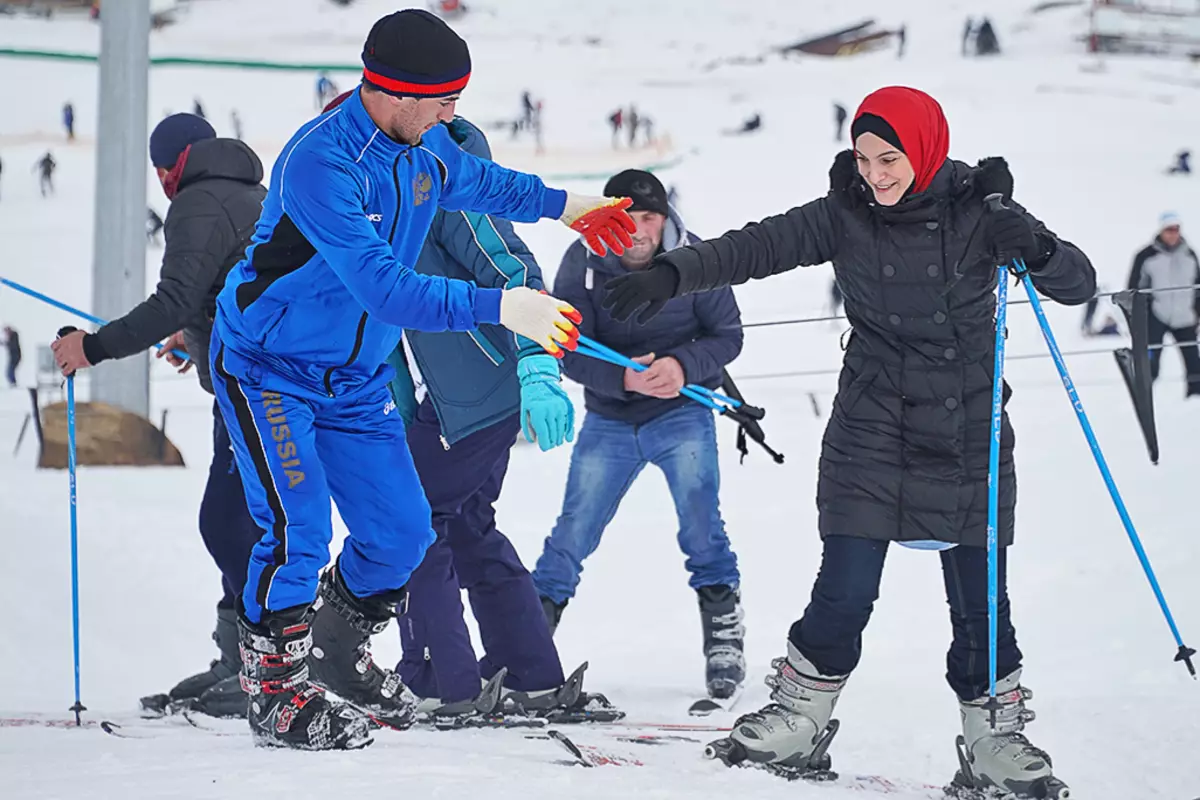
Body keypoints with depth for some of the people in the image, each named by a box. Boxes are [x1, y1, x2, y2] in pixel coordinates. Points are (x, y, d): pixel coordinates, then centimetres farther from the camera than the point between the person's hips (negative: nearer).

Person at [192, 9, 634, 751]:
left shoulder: (425, 147, -4)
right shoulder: (319, 162, -31)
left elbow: (474, 181, 23)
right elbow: (385, 288, -37)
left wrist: (562, 205, 24)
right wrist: (499, 307, -41)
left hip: (355, 379, 8)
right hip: (269, 367, -8)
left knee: (402, 530, 5)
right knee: (300, 531, -16)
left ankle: (341, 652, 29)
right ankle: (276, 690, 2)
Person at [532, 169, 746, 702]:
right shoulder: (582, 264, -13)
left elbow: (727, 335, -7)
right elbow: (572, 353, -13)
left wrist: (683, 367, -26)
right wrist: (624, 378, -30)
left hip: (682, 413, -1)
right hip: (608, 420, 1)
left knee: (701, 523, -13)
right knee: (574, 530, 4)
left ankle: (723, 627, 4)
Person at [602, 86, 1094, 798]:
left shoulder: (977, 213, -6)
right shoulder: (845, 217, -3)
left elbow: (1080, 284, -6)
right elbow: (756, 247, -9)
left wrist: (1038, 251, -27)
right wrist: (671, 274, -24)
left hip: (970, 436, 0)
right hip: (872, 430, 1)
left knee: (980, 600, 2)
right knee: (846, 588, -7)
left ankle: (997, 742, 17)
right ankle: (799, 719, 9)